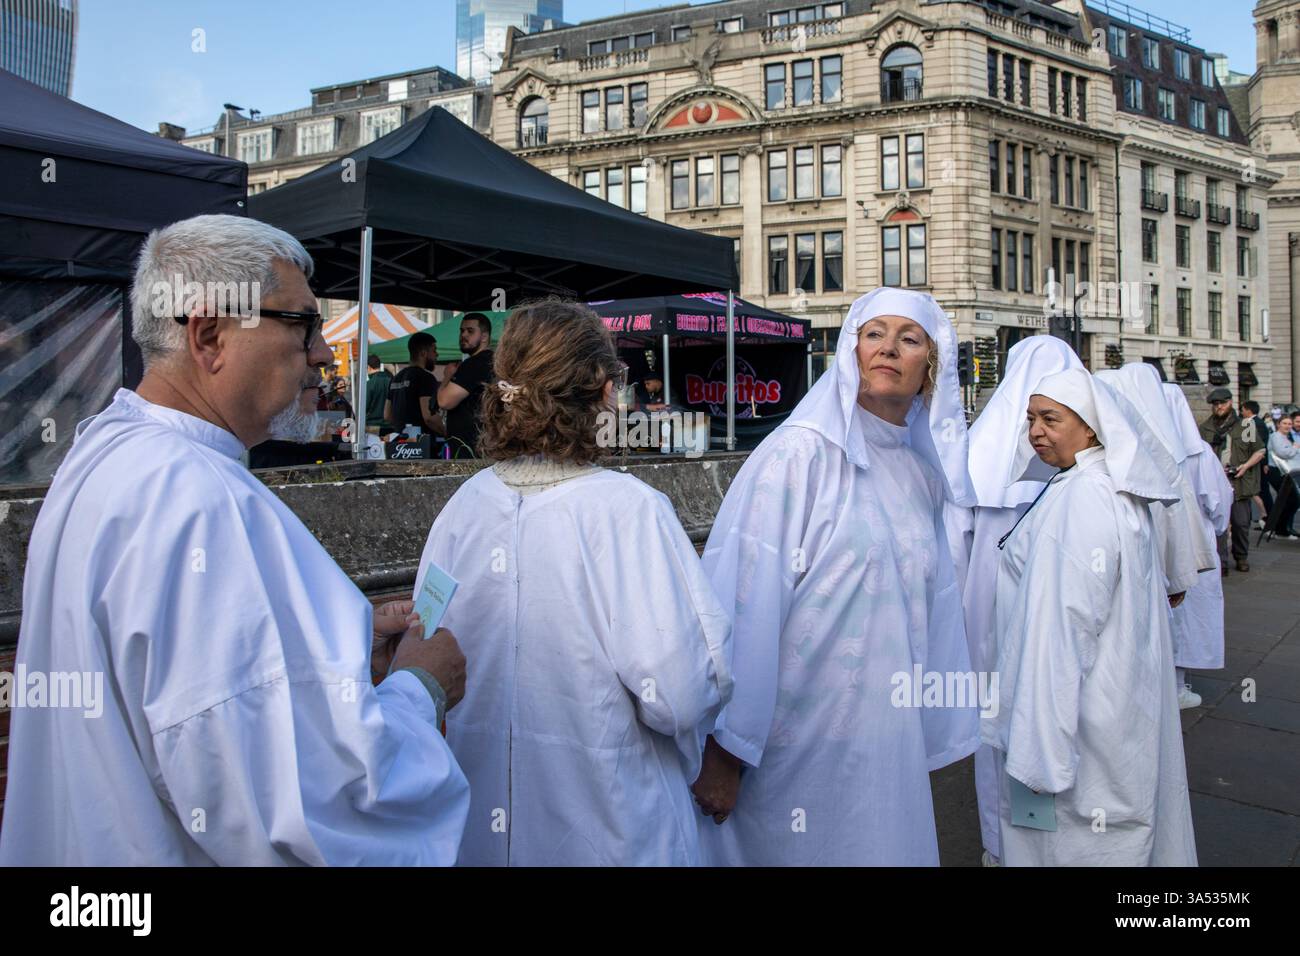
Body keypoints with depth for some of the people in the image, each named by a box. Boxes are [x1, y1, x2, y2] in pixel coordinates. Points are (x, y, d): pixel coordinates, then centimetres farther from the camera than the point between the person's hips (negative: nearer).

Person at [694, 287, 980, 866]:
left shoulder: (922, 474, 8)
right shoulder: (799, 454, -13)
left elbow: (932, 615, 12)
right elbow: (746, 605, -17)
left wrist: (931, 741, 14)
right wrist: (724, 750, -17)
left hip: (888, 751, 6)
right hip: (798, 749, -6)